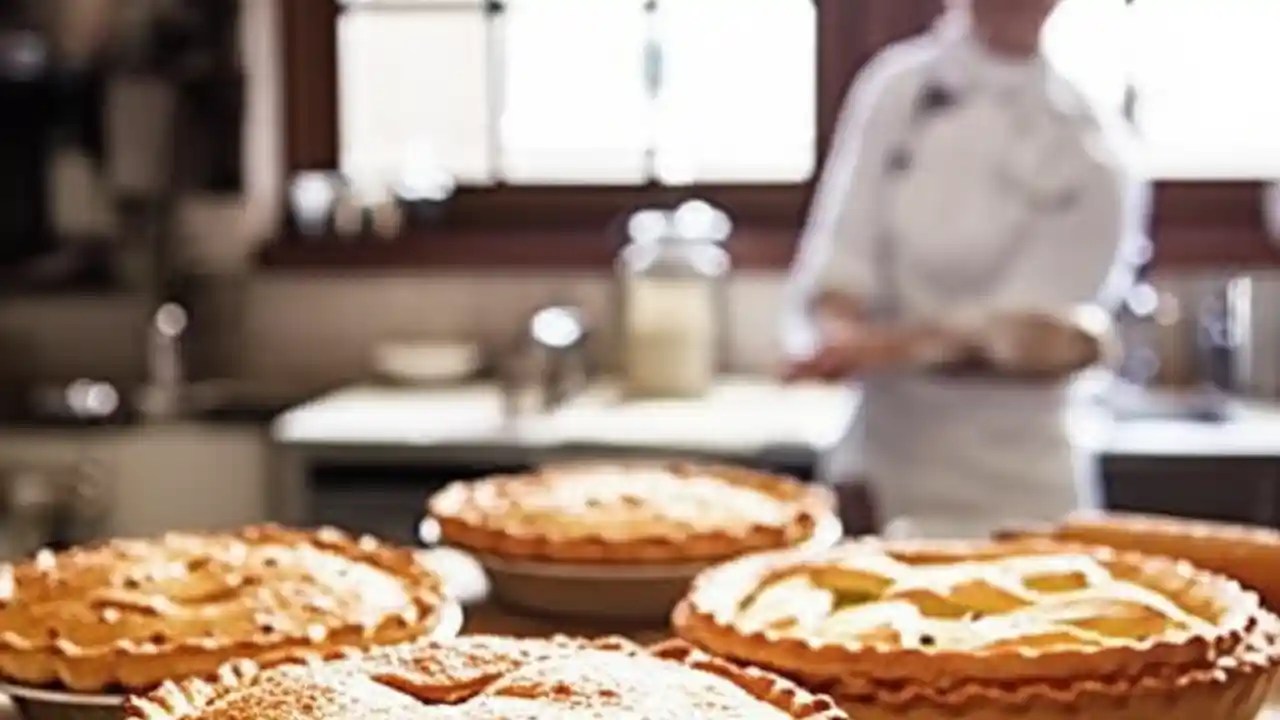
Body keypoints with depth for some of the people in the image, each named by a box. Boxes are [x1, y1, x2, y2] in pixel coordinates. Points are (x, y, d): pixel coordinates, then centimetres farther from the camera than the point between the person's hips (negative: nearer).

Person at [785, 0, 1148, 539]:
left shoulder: (1089, 146, -6)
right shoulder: (897, 83, 2)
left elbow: (1053, 339, -11)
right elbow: (839, 259, -1)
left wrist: (896, 345, -26)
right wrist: (840, 330, -24)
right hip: (880, 460, 2)